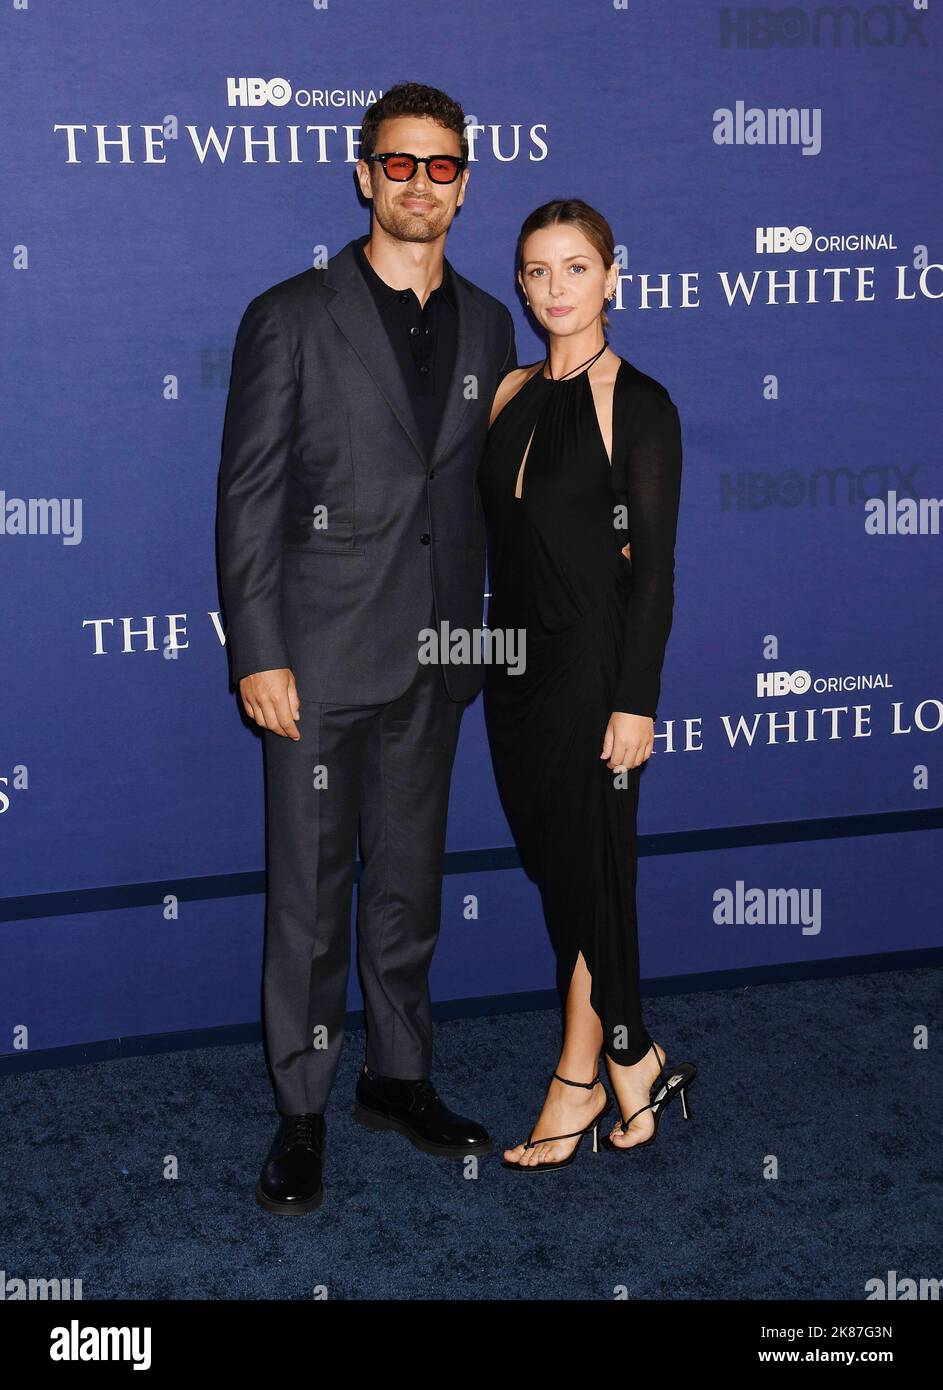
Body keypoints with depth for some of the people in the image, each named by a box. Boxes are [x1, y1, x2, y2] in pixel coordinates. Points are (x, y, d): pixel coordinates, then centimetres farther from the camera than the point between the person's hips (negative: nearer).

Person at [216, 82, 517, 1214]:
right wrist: (256, 654, -13)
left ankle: (399, 1078, 30)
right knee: (309, 895, 2)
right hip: (322, 653, -4)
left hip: (436, 656, 4)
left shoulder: (486, 325, 10)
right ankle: (300, 1115, 16)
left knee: (408, 882, 15)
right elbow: (247, 495, -7)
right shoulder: (291, 316, -4)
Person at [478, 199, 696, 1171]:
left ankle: (580, 1080, 17)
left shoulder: (638, 402, -7)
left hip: (593, 661, -6)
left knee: (585, 868, 0)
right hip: (515, 655, 6)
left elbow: (654, 562, -11)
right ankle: (633, 1062, 24)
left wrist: (636, 702, -14)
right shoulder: (512, 393, 10)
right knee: (550, 862, 10)